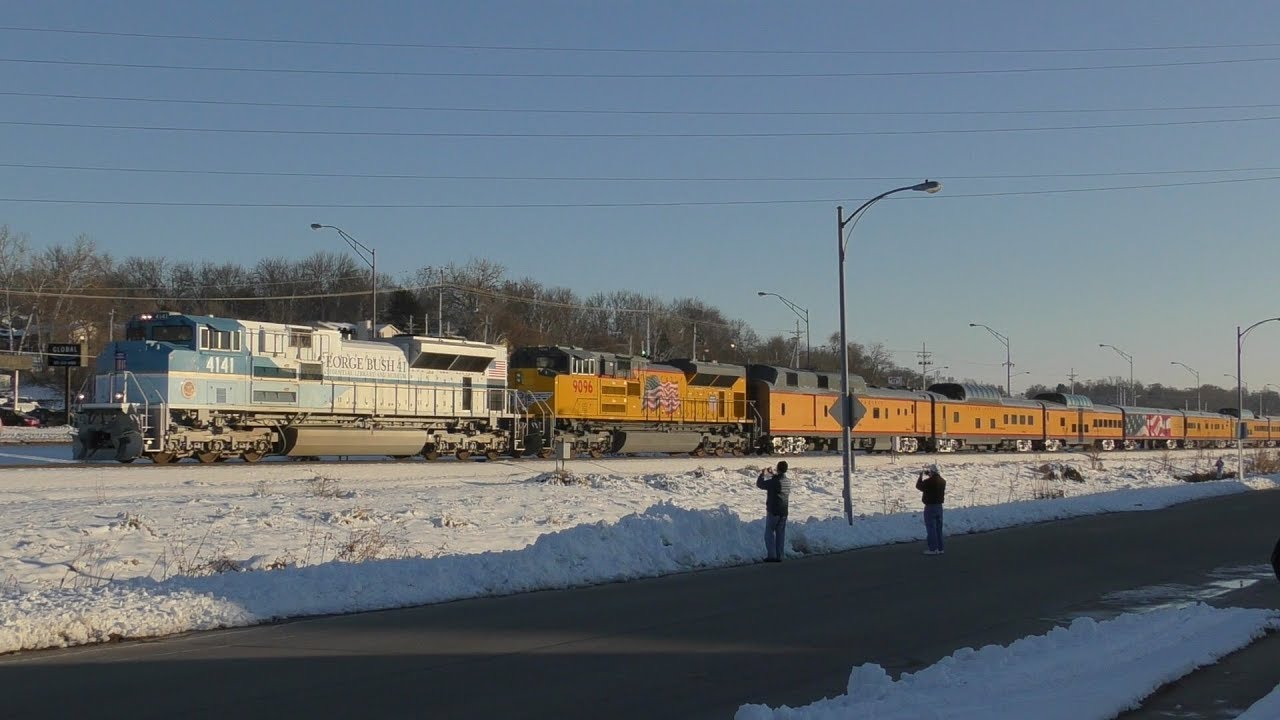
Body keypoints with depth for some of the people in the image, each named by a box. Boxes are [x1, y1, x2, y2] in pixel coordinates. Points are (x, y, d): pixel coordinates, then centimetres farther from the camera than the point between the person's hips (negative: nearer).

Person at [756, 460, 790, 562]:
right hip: (783, 512, 6)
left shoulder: (774, 481, -18)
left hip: (773, 511, -6)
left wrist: (762, 474, 8)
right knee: (780, 533, 10)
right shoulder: (788, 481, 3)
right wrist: (772, 474, 28)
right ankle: (779, 556, 10)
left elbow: (760, 484, -6)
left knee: (769, 532, 2)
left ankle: (771, 555, -4)